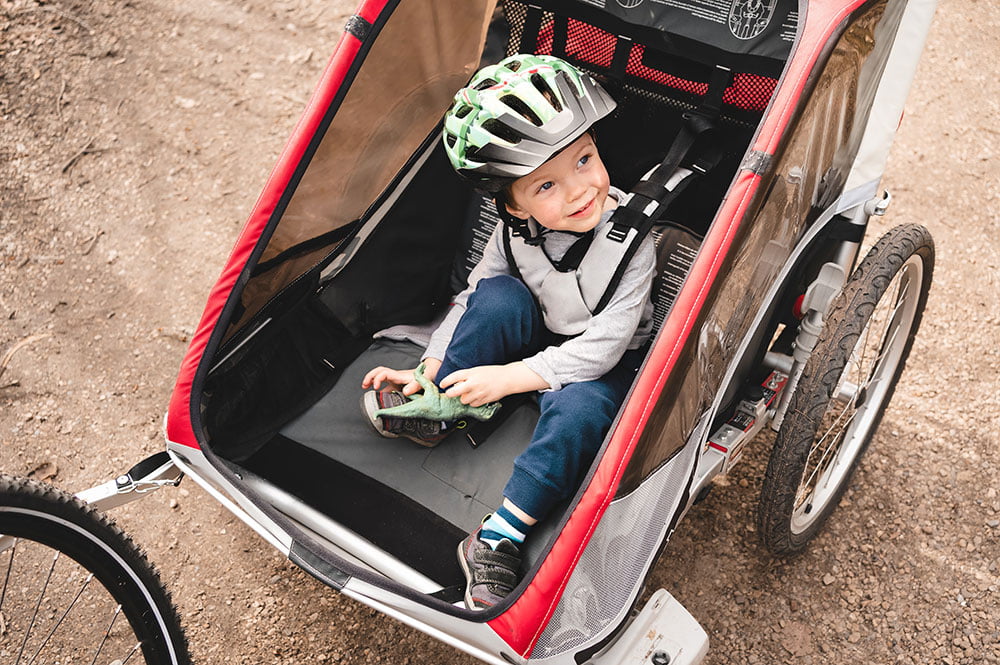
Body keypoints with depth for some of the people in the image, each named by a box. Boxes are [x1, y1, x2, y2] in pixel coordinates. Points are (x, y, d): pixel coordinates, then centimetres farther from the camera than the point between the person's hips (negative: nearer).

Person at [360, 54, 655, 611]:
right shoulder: (516, 231, -14)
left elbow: (601, 346, -28)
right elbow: (472, 301, -1)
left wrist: (508, 377, -29)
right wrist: (428, 370, -11)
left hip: (604, 364, -4)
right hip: (537, 338, 4)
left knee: (579, 410, -36)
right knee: (500, 294, -25)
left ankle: (497, 538, -29)